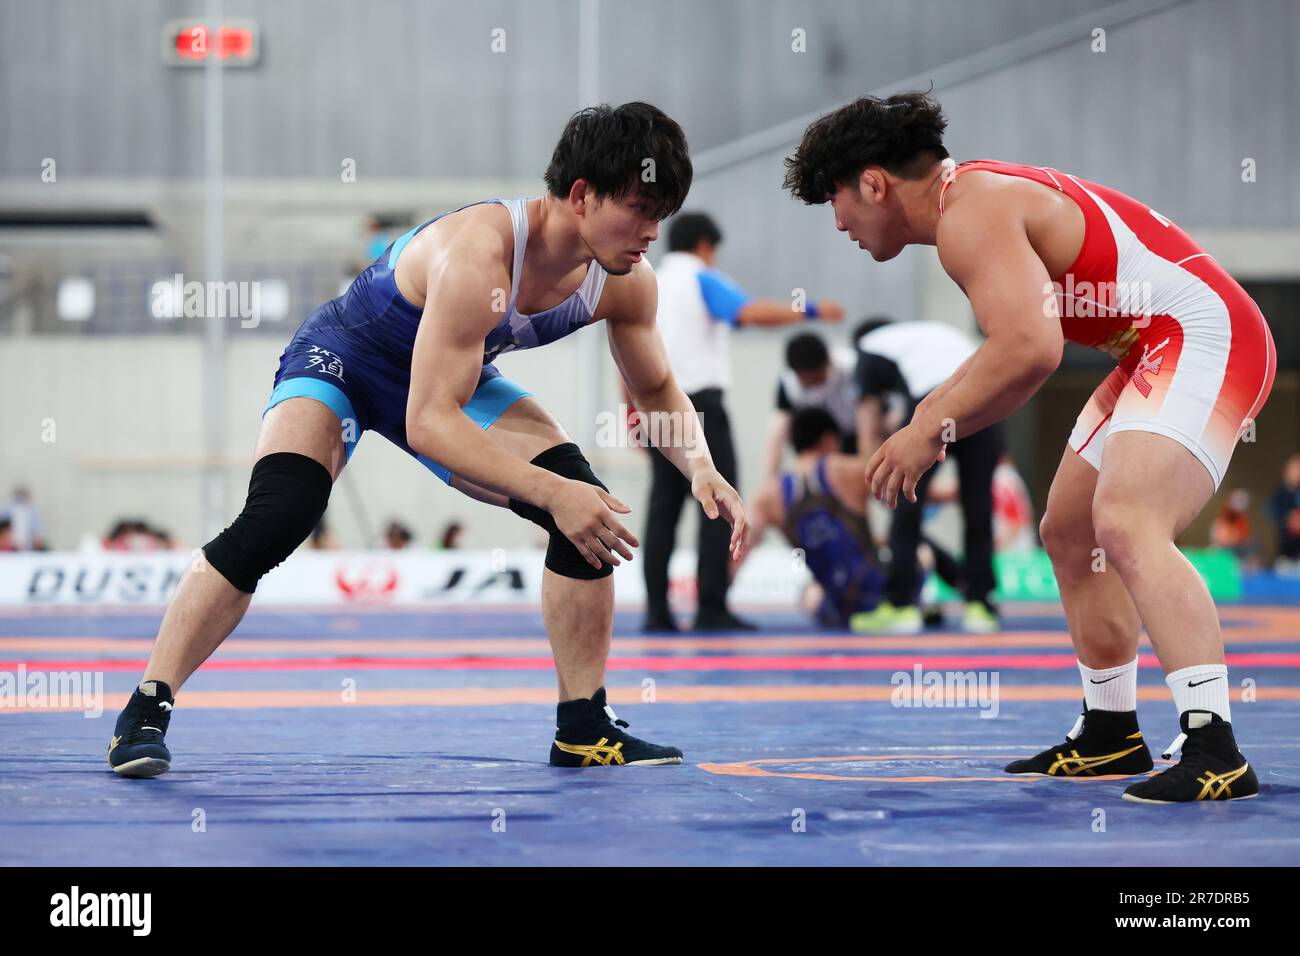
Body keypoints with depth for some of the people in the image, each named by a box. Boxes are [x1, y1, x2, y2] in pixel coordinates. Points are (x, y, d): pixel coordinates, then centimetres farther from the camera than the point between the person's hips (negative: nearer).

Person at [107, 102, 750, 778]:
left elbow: (657, 391, 2)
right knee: (274, 521, -29)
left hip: (452, 375, 6)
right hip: (341, 359, -6)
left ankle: (583, 729, 1)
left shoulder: (626, 280, -17)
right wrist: (549, 491, -49)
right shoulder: (479, 256, -40)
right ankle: (144, 711, -19)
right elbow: (428, 424, -42)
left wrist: (700, 468, -18)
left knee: (592, 512, -11)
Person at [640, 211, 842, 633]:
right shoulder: (702, 279, -2)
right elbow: (753, 312, -19)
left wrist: (633, 411, 21)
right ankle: (711, 609, -11)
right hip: (699, 400, -6)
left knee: (664, 507, 7)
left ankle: (657, 610, 1)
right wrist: (810, 311, -12)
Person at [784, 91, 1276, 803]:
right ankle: (1111, 734, 34)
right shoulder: (980, 194, 16)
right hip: (1153, 354, 11)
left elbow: (1032, 349, -30)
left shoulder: (970, 216, -18)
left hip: (1201, 338, -11)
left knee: (1125, 523, -29)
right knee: (1068, 532, 21)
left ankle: (1213, 750, -38)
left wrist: (934, 430, -21)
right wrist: (945, 401, 19)